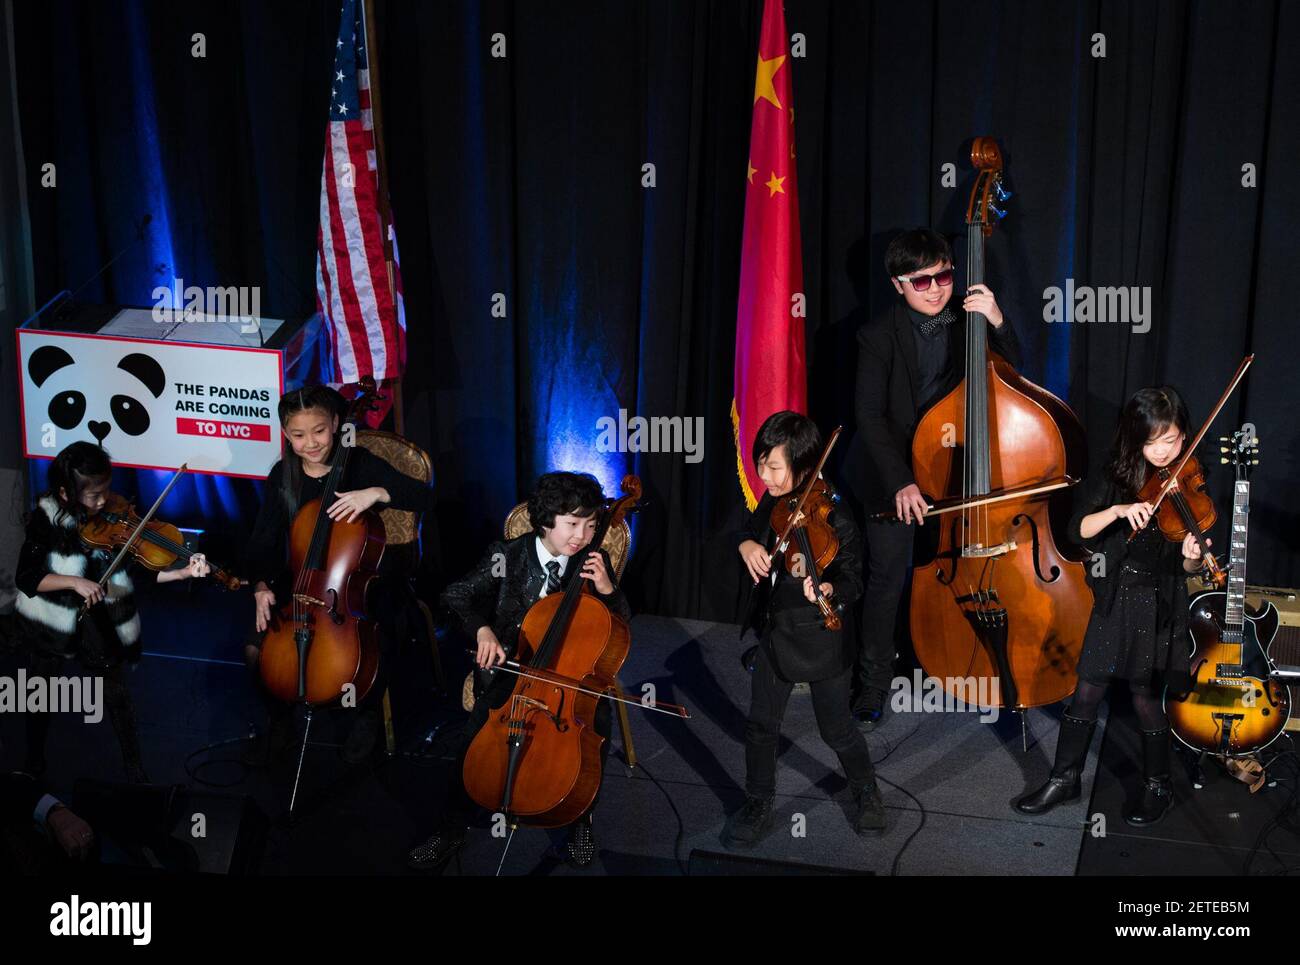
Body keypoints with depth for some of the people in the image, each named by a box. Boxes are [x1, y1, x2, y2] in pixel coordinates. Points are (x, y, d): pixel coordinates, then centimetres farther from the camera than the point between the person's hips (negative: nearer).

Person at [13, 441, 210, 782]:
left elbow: (141, 568, -9)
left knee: (117, 694, 12)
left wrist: (183, 573, -23)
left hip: (102, 622, 1)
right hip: (53, 620, -1)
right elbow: (25, 578, -20)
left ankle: (134, 765, 30)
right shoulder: (46, 520, -17)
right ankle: (34, 760, 42)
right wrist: (74, 582, -32)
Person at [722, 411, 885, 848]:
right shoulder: (771, 504, -3)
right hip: (773, 632, 5)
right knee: (761, 724, 12)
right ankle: (758, 805, 31)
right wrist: (746, 543, -9)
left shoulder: (835, 523, -23)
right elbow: (749, 531, 15)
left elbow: (853, 583, -22)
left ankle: (867, 793, 39)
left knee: (836, 729, 12)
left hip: (820, 640, -5)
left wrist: (827, 591, -44)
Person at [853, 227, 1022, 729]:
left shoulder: (968, 322, 2)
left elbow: (1013, 375, -4)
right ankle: (872, 684, 12)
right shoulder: (879, 335, -7)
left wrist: (998, 323, -21)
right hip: (896, 474, -2)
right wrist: (899, 480, -22)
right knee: (887, 579, -1)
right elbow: (870, 415, -12)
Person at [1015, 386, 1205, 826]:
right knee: (1086, 692, 6)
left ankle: (1158, 787, 25)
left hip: (1157, 606, -2)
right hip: (1112, 598, 3)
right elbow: (1079, 529, -10)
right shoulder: (1116, 476, -2)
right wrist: (1119, 510, -26)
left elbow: (1187, 568, -10)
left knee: (1146, 699, 4)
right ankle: (1064, 779, 21)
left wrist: (1192, 557, -33)